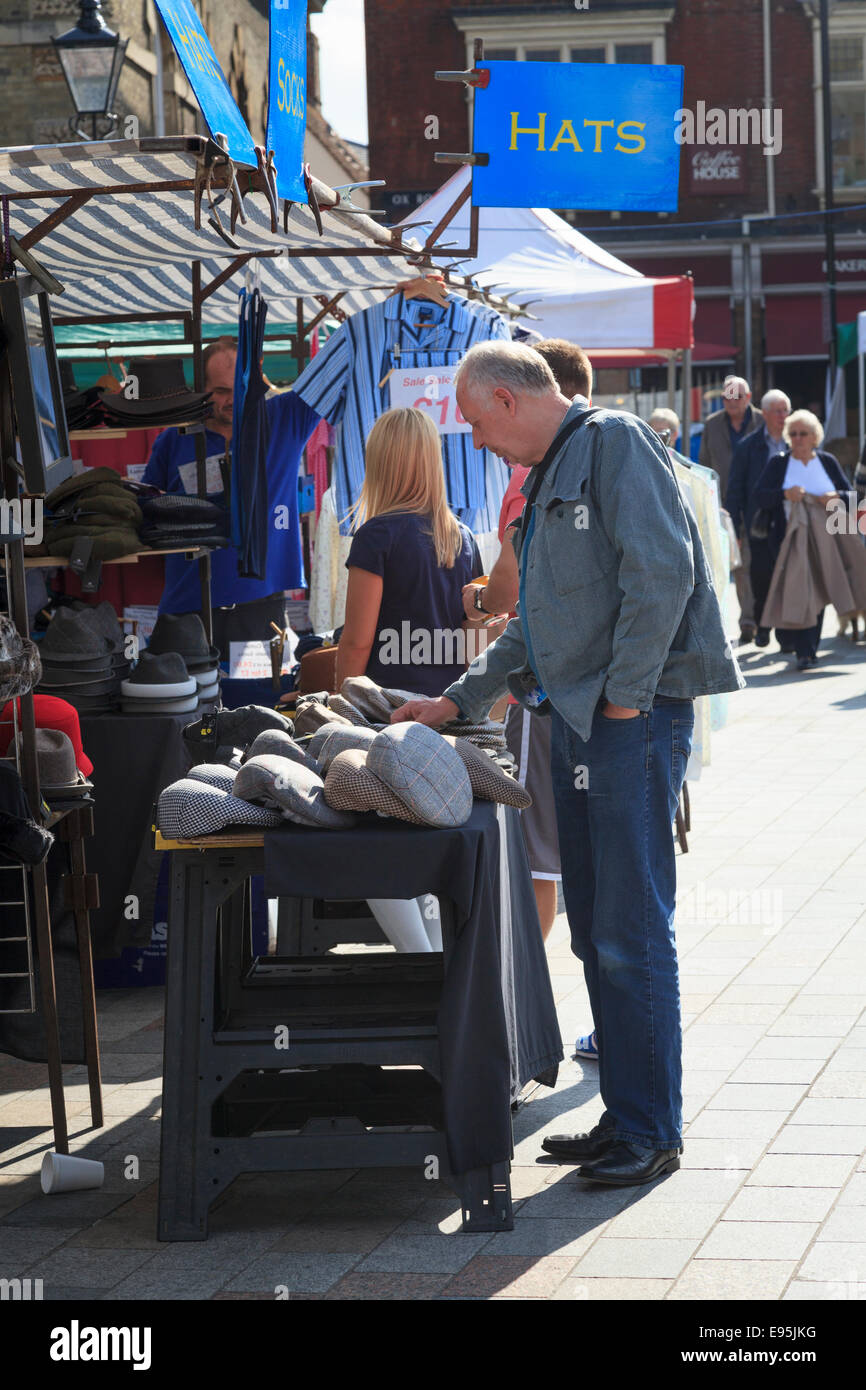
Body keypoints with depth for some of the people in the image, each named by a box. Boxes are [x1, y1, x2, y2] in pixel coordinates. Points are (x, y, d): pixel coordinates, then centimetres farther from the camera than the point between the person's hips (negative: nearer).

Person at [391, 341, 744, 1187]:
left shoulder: (614, 442, -8)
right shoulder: (550, 478, 21)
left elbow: (661, 571, -18)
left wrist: (626, 693, -17)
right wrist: (458, 701, 26)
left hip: (634, 718, -9)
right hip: (576, 721, 9)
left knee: (632, 932, -7)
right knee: (595, 928, 11)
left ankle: (652, 1133, 0)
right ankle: (623, 1115, 19)